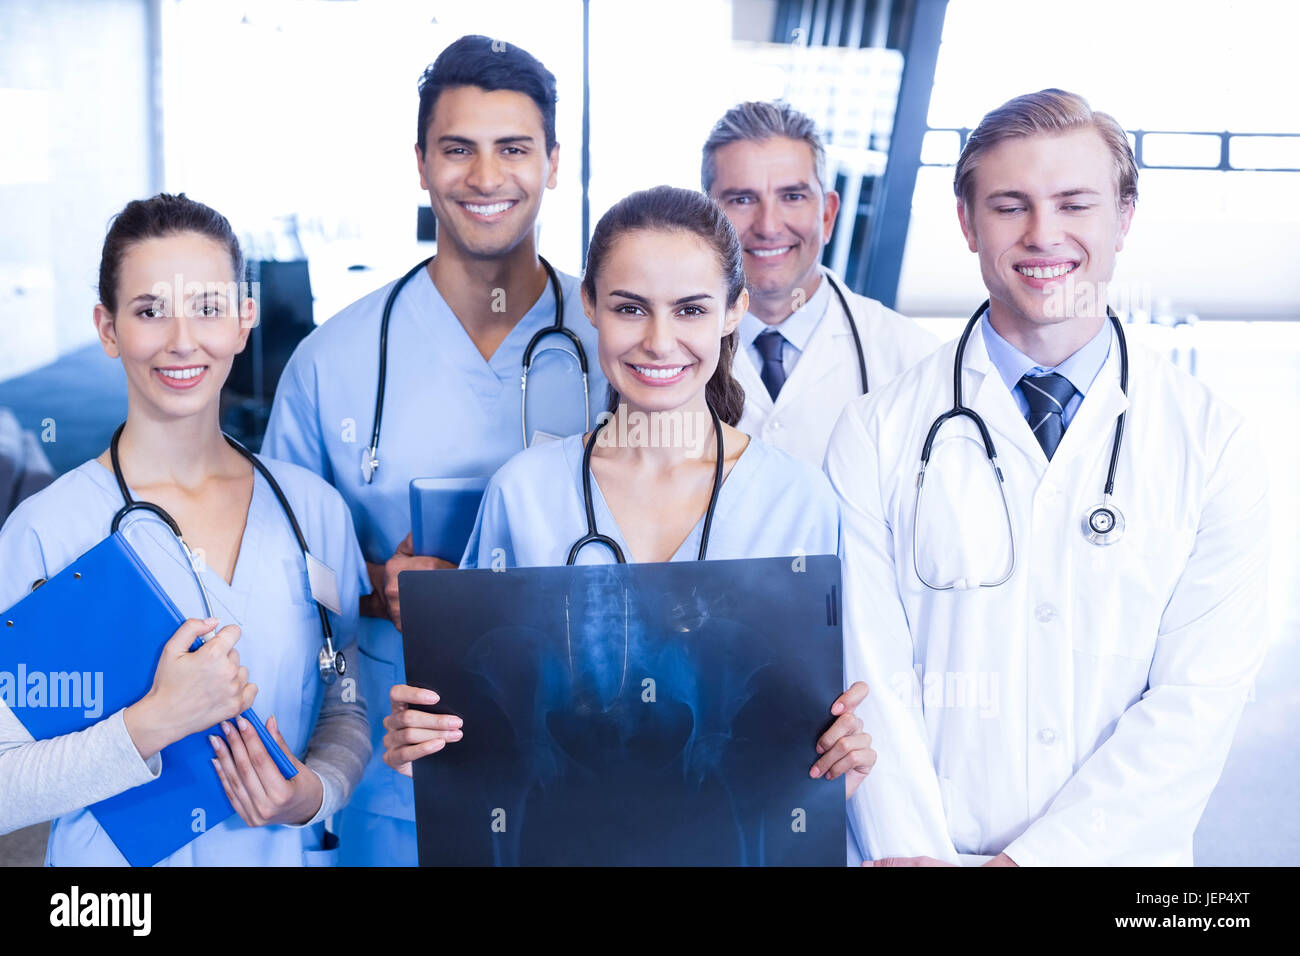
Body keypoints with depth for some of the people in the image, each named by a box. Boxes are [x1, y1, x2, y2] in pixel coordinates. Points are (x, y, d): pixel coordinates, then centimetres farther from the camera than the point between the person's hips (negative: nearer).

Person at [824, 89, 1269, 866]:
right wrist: (918, 853, -21)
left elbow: (1200, 697, -11)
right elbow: (872, 682, -10)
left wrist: (1031, 856, -18)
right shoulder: (877, 436, -7)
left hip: (1126, 853, 1)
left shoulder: (1217, 445, -6)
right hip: (936, 845, -1)